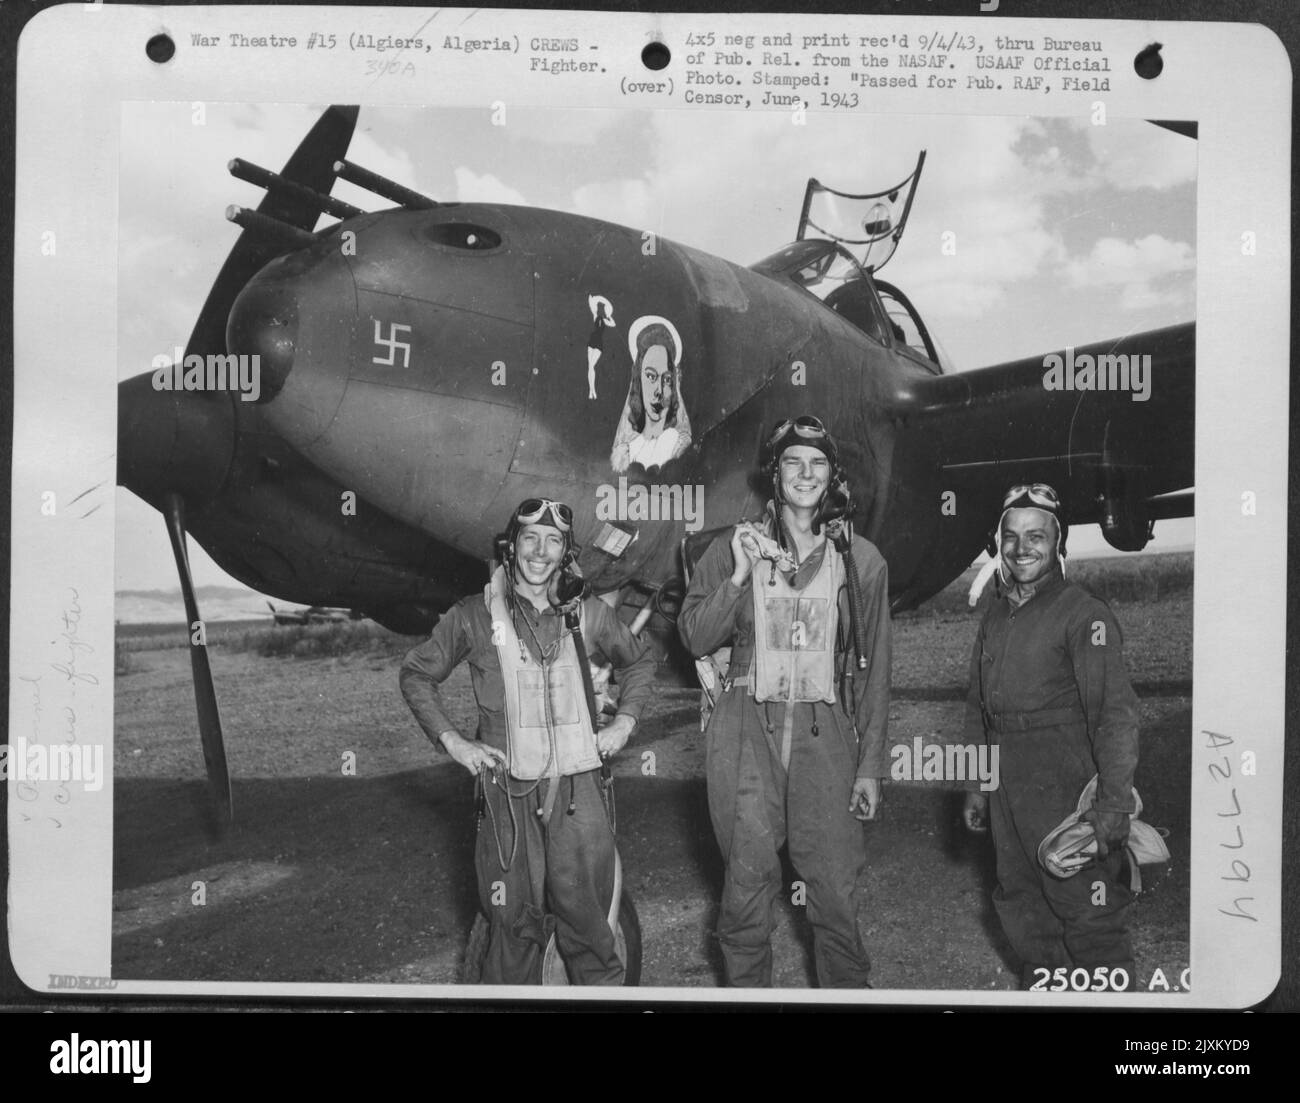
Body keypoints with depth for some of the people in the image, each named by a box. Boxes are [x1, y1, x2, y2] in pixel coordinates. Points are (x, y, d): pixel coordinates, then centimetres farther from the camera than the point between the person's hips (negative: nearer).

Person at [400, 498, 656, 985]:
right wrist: (453, 741, 2)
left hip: (578, 789, 1)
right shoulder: (474, 616, 0)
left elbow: (640, 660, 23)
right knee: (514, 922, 4)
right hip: (508, 791, -1)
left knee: (586, 921, 3)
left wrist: (625, 721, 10)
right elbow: (416, 674, 11)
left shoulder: (588, 614, 6)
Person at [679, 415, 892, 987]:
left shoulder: (861, 560, 7)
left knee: (836, 889, 0)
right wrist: (739, 576, -12)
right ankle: (746, 990, 20)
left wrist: (870, 767, 5)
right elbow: (696, 637, 1)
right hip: (746, 731, 0)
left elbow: (874, 670, 9)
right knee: (747, 884, 2)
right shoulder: (736, 546, 6)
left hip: (826, 732, 0)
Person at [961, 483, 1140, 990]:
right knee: (1021, 909, 18)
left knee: (1087, 915, -1)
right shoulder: (995, 616, 11)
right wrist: (976, 786, 18)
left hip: (1067, 794, -7)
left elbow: (1115, 714, -17)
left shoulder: (1084, 615, -12)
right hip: (1006, 791, 7)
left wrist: (1114, 803, -22)